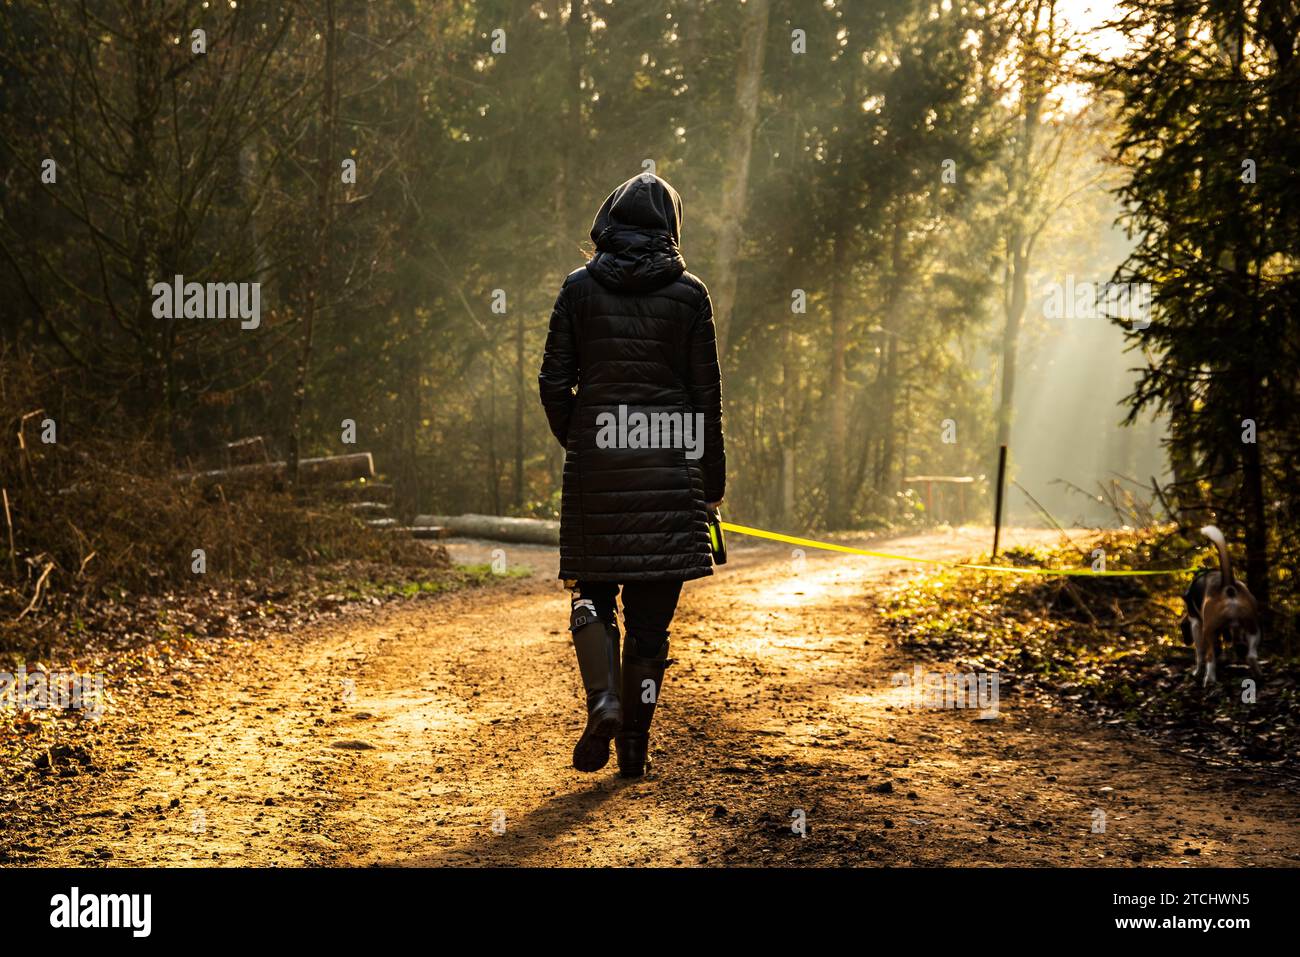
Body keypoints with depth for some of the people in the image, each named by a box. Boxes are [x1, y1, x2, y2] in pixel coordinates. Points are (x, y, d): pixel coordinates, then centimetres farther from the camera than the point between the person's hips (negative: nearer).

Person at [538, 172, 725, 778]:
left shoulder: (579, 288, 1)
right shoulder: (688, 294, 0)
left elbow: (554, 382, -1)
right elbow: (706, 391, 0)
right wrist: (713, 479, 7)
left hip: (595, 457, 0)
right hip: (668, 462, 0)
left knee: (591, 590, 15)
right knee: (651, 607, 7)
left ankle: (603, 701, -9)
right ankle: (635, 745, 12)